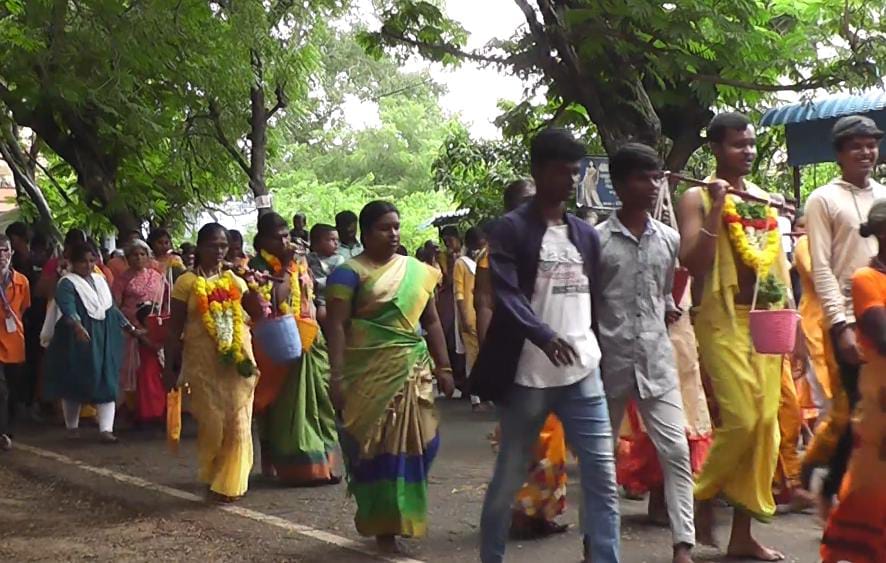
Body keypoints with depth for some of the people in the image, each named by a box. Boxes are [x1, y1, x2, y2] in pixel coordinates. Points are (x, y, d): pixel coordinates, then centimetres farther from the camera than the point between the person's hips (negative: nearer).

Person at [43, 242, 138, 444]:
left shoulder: (100, 280, 11)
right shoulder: (67, 283, -9)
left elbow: (111, 308, 19)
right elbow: (67, 307, -27)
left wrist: (130, 328, 17)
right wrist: (77, 326, -45)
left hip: (105, 340, 5)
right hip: (79, 339, -5)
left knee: (107, 383, -4)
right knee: (74, 383, 6)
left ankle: (106, 429, -7)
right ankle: (72, 427, 21)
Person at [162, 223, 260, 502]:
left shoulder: (234, 280, 9)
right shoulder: (187, 282, -1)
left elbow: (259, 314, 7)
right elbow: (174, 329, 0)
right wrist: (170, 368, -2)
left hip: (237, 361, 3)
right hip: (203, 362, -3)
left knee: (238, 423, 0)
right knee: (212, 423, 0)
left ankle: (229, 482, 13)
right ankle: (213, 476, 24)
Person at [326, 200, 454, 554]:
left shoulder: (417, 271, 11)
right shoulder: (349, 272, -4)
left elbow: (432, 321, 15)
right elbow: (336, 325, -10)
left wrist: (443, 367, 10)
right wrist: (337, 377, -18)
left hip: (412, 372, 4)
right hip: (369, 374, -4)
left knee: (411, 444, 4)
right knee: (377, 448, 1)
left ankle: (399, 516, 24)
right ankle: (383, 526, 12)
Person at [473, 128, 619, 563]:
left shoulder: (585, 233, 12)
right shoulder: (511, 229, -5)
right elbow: (506, 295, -17)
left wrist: (594, 345, 11)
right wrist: (543, 336, -31)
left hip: (583, 373, 5)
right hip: (528, 375, -4)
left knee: (603, 477, -1)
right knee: (509, 478, 8)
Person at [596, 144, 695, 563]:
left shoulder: (669, 239, 6)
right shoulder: (597, 239, -6)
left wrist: (668, 311, 2)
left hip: (657, 360, 3)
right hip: (609, 361, -3)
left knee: (676, 450, -5)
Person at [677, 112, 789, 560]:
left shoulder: (763, 198, 16)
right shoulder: (697, 198, -2)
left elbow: (778, 261, 20)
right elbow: (693, 264, -14)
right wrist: (717, 209, -19)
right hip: (723, 319, -6)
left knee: (765, 423, 3)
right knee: (741, 419, -15)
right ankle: (702, 494, 12)